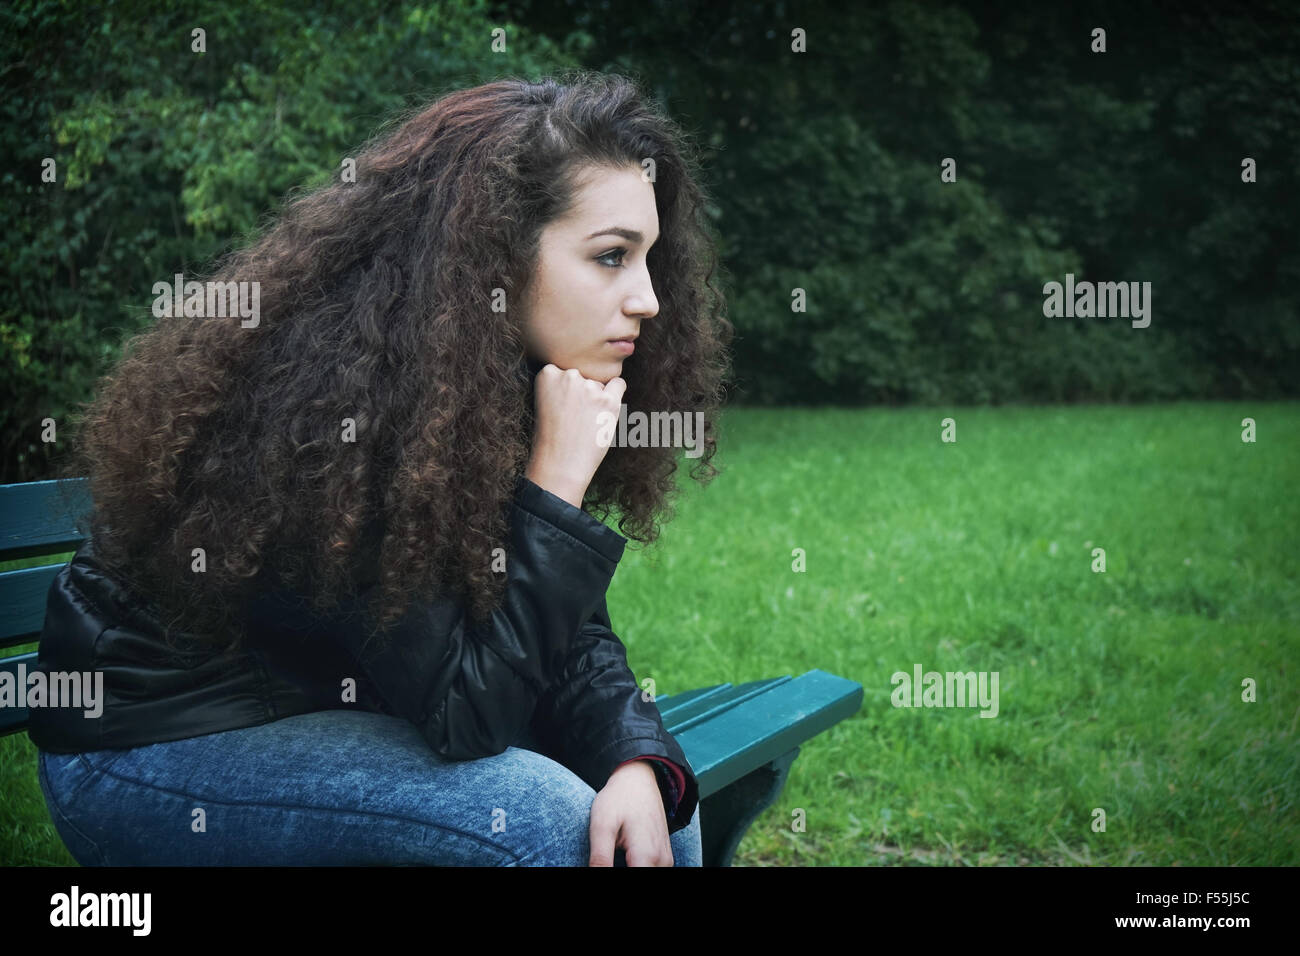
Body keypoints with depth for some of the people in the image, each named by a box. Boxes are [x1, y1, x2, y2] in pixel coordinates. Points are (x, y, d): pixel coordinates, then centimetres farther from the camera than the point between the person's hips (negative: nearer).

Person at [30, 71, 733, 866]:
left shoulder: (505, 378, -3)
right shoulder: (334, 391, -27)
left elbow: (572, 634, -3)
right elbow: (461, 710, -26)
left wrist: (638, 762, -21)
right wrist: (556, 484, -27)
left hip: (330, 706, 7)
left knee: (661, 802, -7)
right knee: (541, 818, -25)